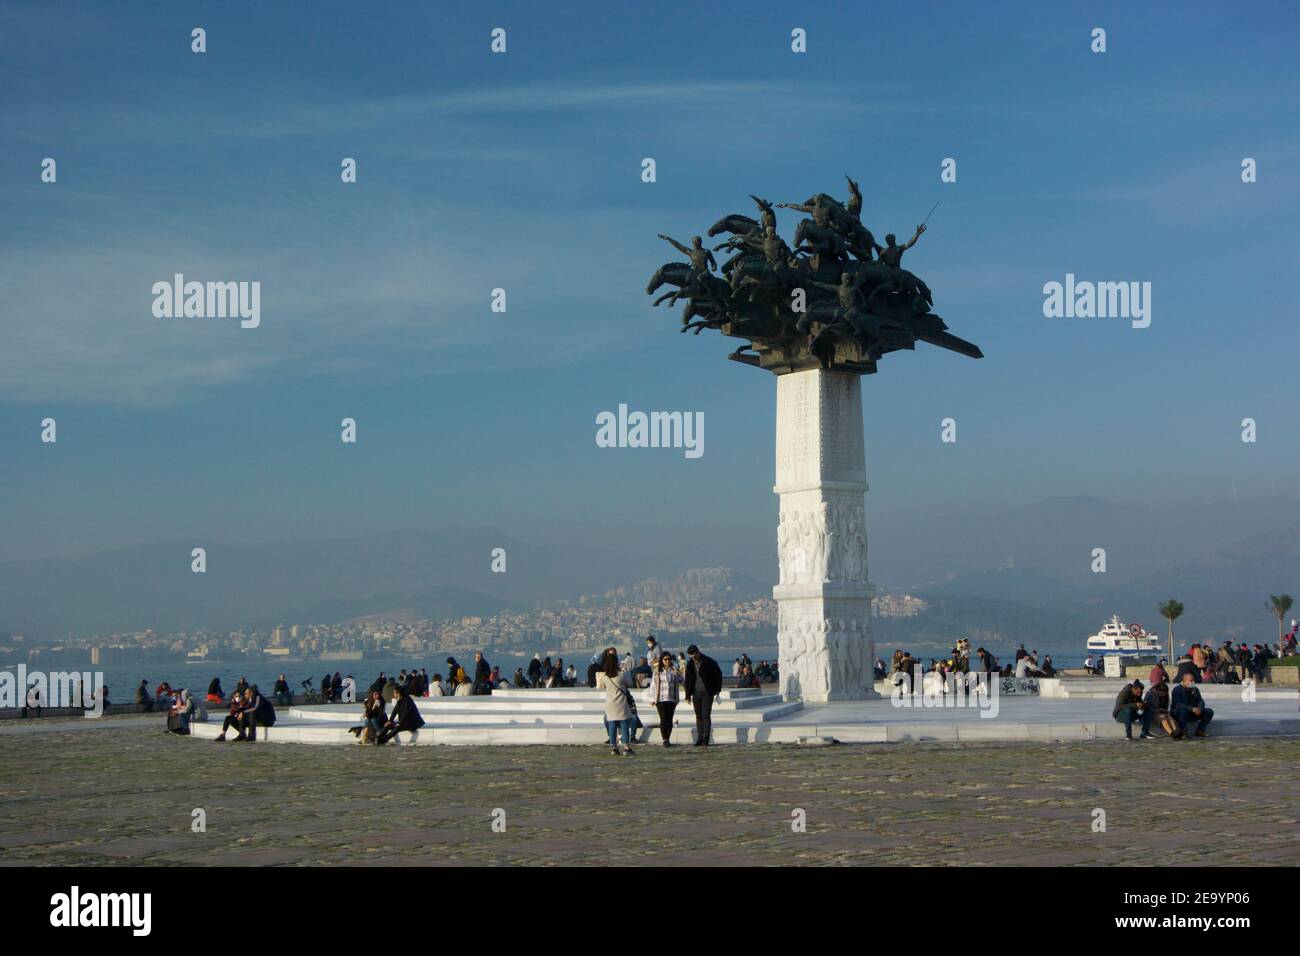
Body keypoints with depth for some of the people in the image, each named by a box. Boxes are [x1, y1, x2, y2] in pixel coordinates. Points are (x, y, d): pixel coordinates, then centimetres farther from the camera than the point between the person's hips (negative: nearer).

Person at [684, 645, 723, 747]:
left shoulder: (709, 662, -7)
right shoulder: (690, 664, 6)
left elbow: (718, 674, 2)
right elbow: (688, 680, 12)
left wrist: (717, 689, -1)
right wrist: (688, 695, 9)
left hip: (707, 693, -4)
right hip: (696, 693, 4)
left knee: (706, 715, -9)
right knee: (698, 716, 5)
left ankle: (706, 738, -8)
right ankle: (699, 738, 9)